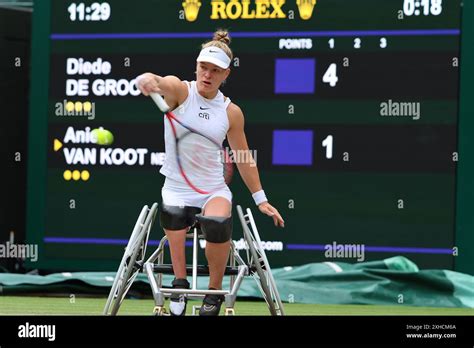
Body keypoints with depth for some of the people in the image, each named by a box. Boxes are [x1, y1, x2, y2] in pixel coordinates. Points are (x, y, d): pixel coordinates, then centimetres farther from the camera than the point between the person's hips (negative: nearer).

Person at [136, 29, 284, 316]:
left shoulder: (231, 112, 2)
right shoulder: (179, 91, -6)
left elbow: (244, 158, 12)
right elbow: (158, 83, -31)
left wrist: (261, 199, 11)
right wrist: (148, 80, -56)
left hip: (213, 190, 0)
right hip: (176, 190, 0)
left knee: (218, 224, -32)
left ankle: (214, 293, -13)